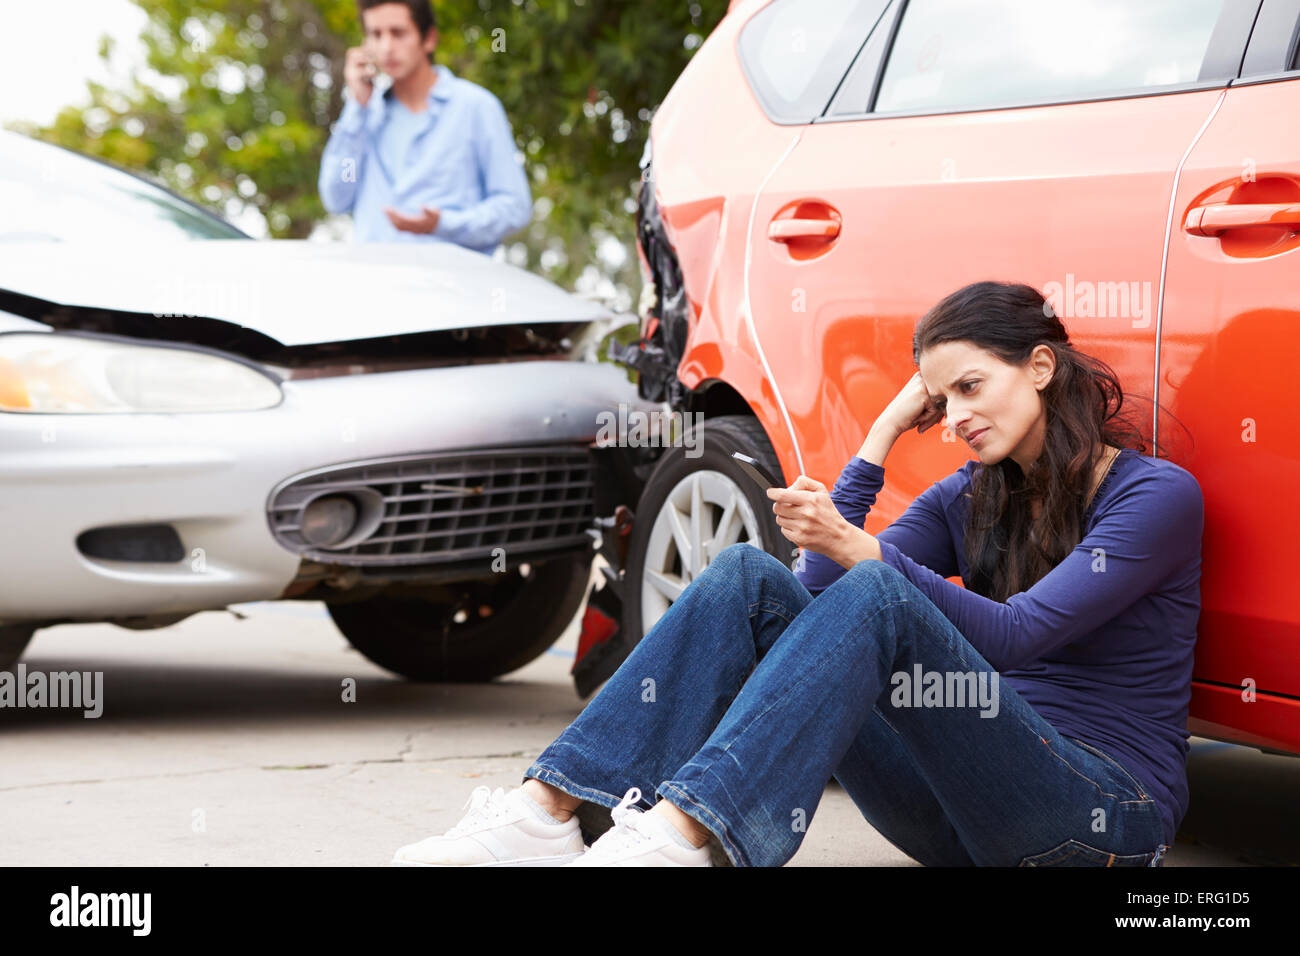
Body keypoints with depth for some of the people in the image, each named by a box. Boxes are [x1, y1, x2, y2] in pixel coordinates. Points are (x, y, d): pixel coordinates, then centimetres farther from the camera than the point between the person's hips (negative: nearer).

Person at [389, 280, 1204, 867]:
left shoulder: (1157, 495, -3)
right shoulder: (967, 500, 17)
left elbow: (1018, 635, -17)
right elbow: (819, 599, 4)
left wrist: (856, 550, -26)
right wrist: (885, 435, 5)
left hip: (1106, 813, -6)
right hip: (960, 809, 6)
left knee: (876, 596, -31)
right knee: (751, 577, -11)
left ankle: (677, 838, -48)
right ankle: (548, 813, -26)